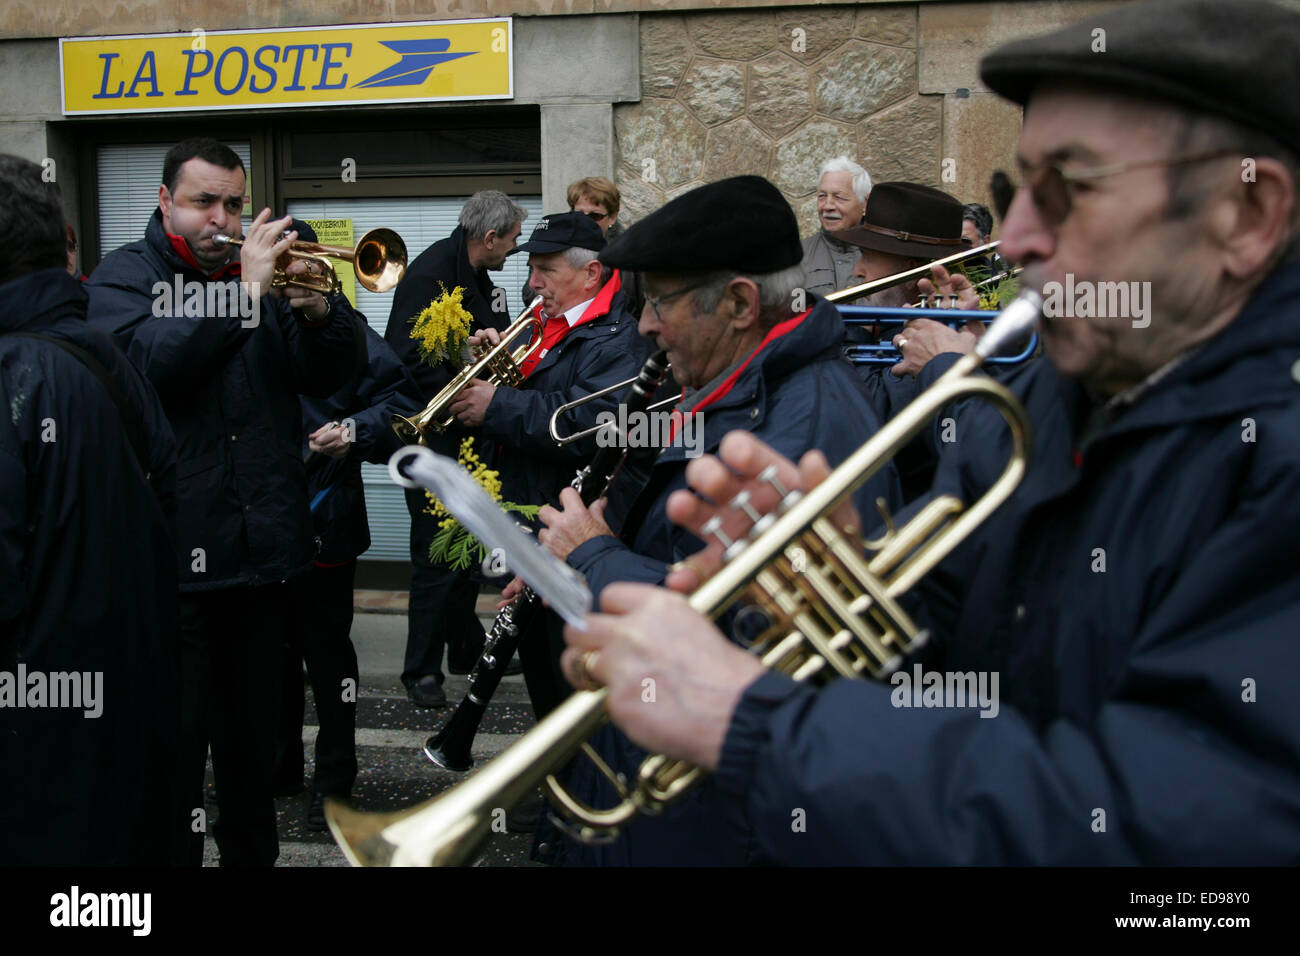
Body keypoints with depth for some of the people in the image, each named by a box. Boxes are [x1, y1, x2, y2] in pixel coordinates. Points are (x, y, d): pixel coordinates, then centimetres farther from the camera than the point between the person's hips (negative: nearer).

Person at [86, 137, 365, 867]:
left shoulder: (263, 272, 12)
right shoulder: (124, 277, 0)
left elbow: (334, 373, 5)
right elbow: (146, 361, -21)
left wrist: (319, 310, -15)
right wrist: (245, 292, -25)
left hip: (263, 548, 5)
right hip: (173, 552, -4)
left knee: (254, 732, 16)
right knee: (176, 738, 2)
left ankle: (253, 852, 29)